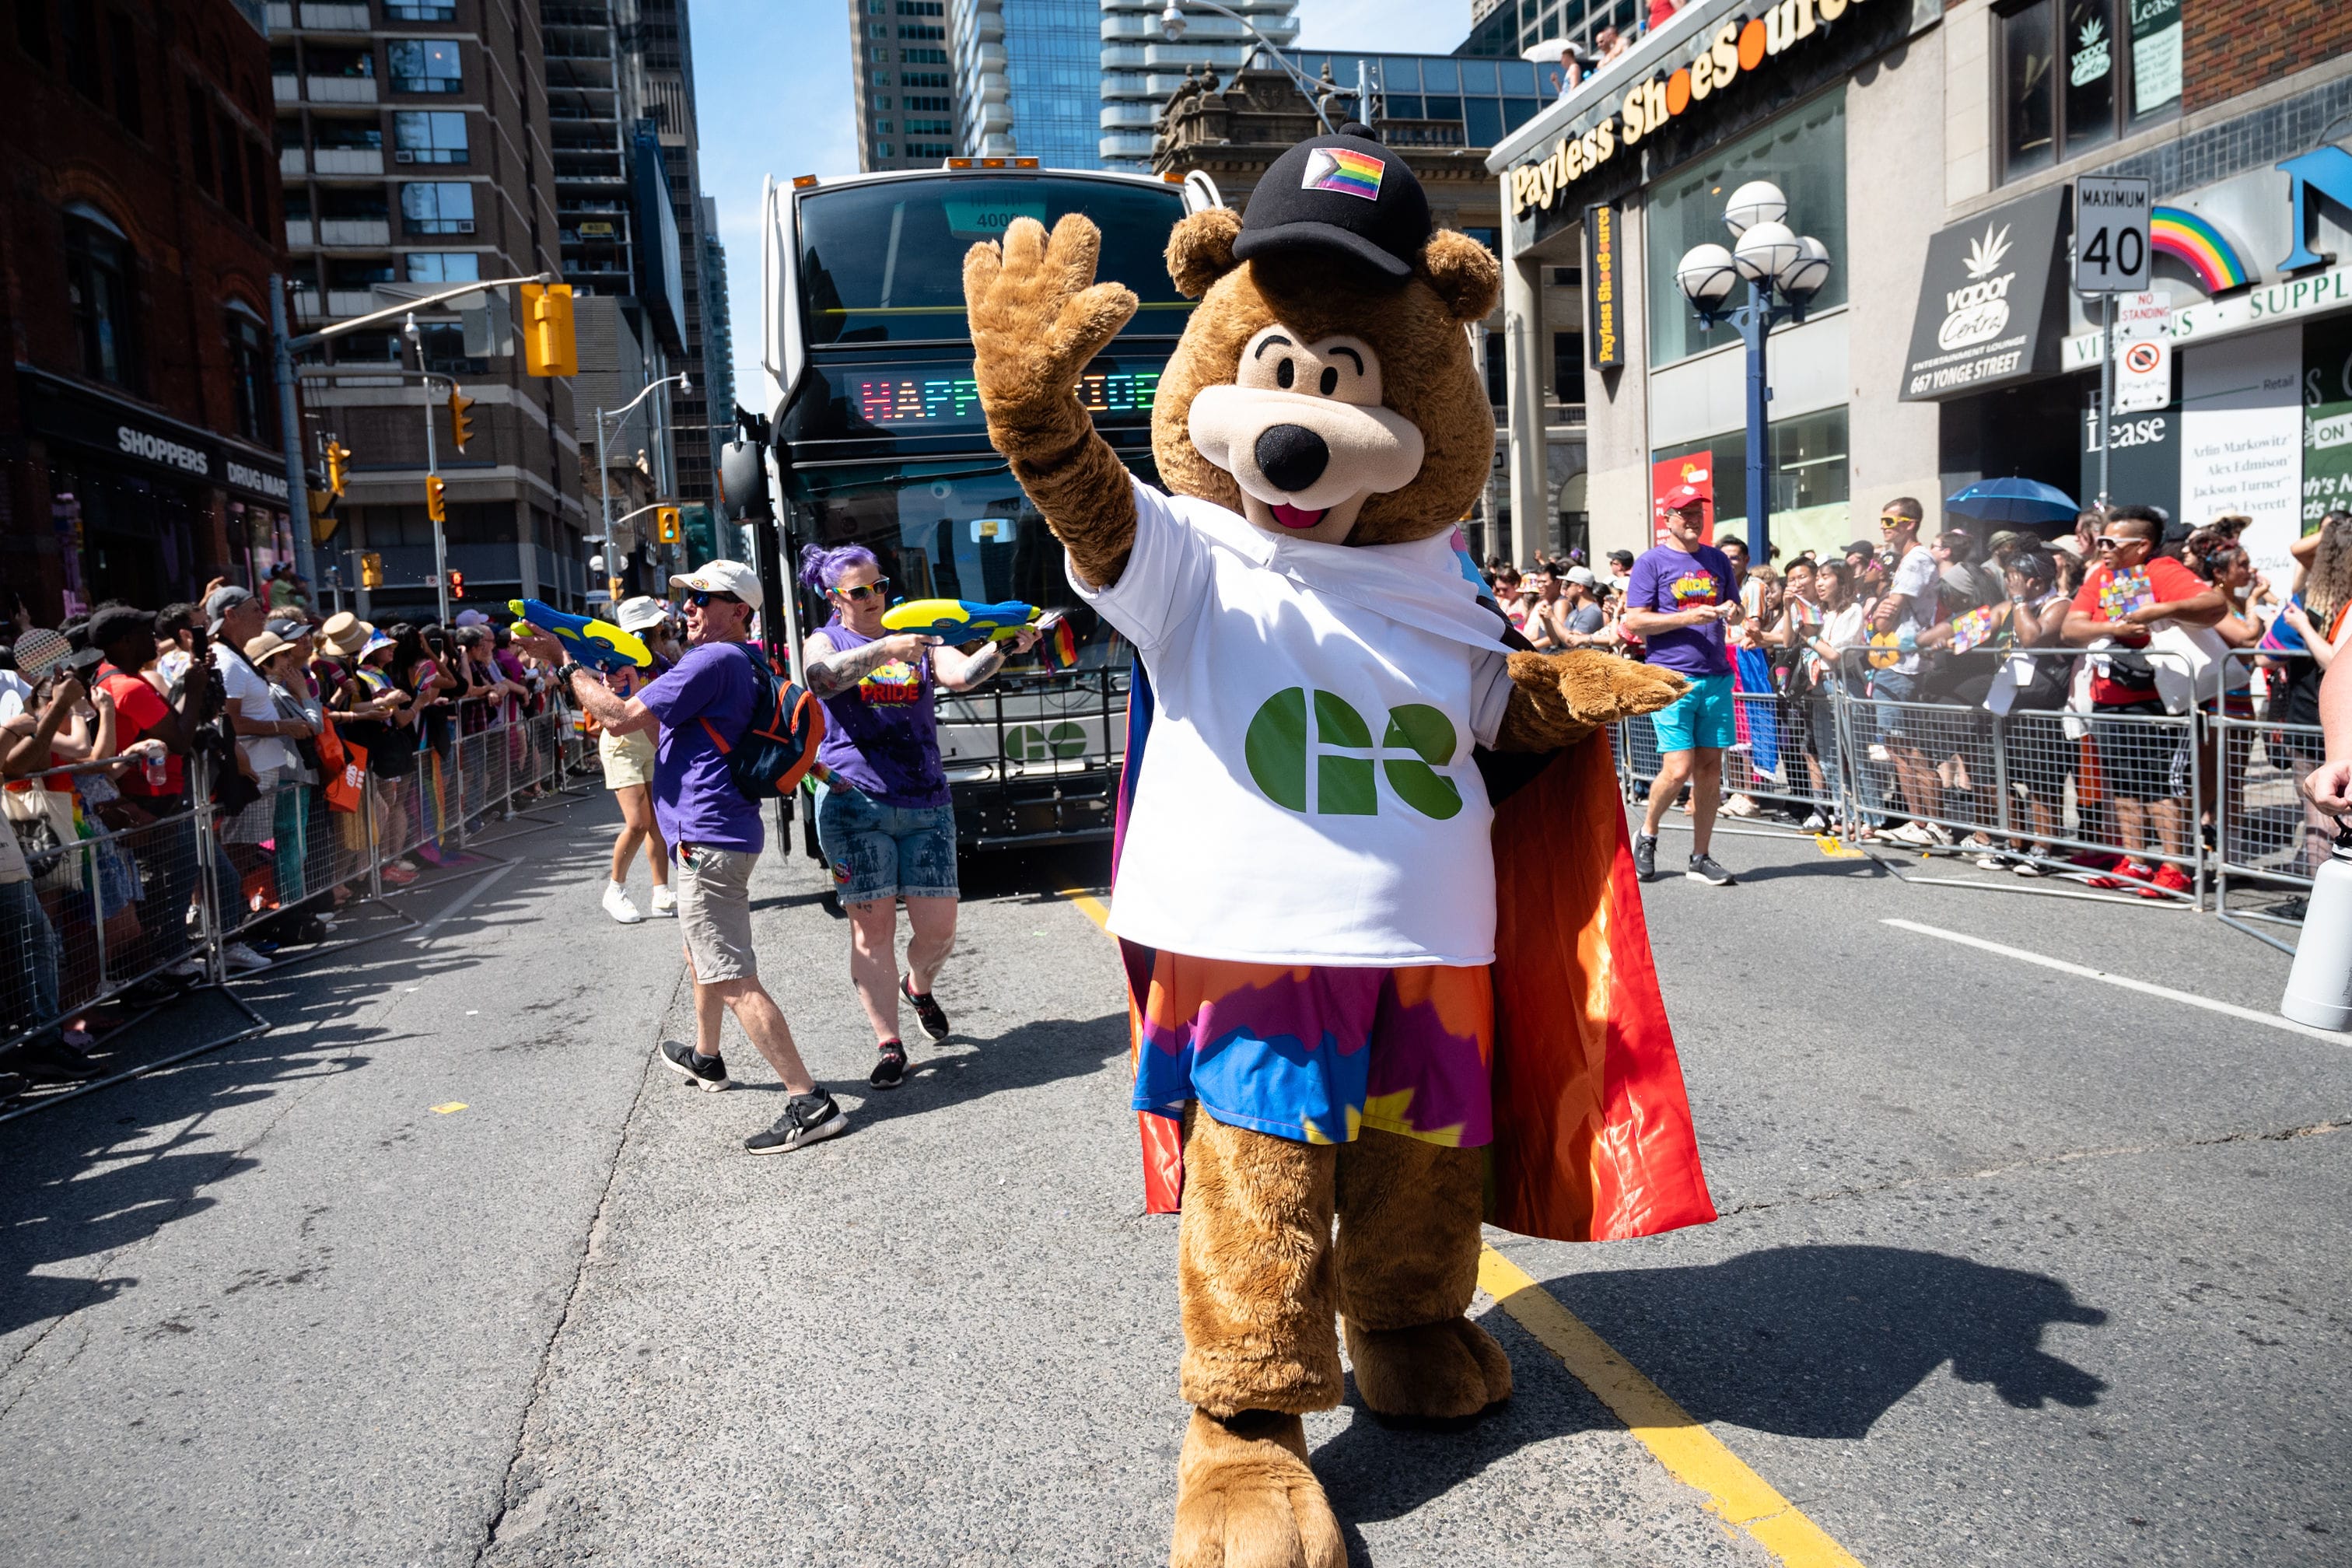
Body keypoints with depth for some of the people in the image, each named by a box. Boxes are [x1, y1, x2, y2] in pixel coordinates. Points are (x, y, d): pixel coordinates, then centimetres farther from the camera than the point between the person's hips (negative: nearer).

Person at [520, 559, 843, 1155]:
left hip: (708, 840, -11)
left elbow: (620, 718, -18)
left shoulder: (714, 660, -16)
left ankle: (810, 1104, -16)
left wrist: (564, 662, -6)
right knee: (702, 952, 29)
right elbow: (665, 724, 25)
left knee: (733, 982, -13)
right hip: (714, 835, 11)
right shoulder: (739, 663, 17)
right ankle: (705, 1059, 50)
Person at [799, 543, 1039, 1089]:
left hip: (926, 803, 3)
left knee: (938, 927, 1)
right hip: (855, 803, -2)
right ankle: (888, 1045, 10)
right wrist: (885, 649, -31)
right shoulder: (824, 641, 7)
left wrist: (1001, 648, -26)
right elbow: (824, 677, -18)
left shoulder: (917, 640, 13)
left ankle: (918, 987, 35)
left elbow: (963, 674, -6)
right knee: (873, 928, -2)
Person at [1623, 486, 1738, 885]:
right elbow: (1634, 622, -7)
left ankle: (1700, 858, 13)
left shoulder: (1717, 560, 16)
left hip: (1716, 676, 5)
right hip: (1671, 677, -5)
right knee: (1678, 770, -11)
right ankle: (1647, 833, 17)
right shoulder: (1652, 561, 0)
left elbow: (1736, 608, 25)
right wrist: (1689, 617, -15)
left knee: (1710, 769, 4)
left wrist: (1732, 611, 1)